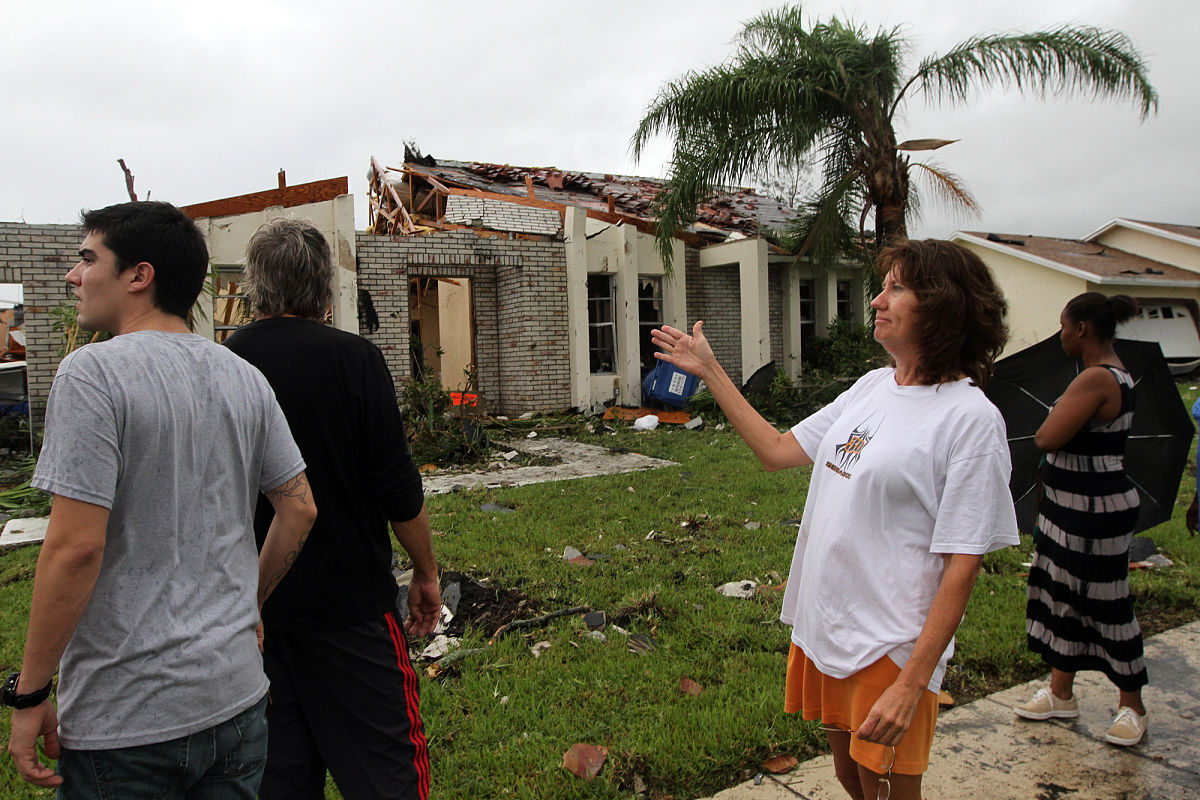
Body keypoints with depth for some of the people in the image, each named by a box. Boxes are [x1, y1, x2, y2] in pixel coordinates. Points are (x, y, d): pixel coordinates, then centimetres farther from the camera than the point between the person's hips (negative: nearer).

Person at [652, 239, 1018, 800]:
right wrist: (710, 372, 9)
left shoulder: (970, 418, -17)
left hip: (890, 648, -7)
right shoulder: (871, 386, 6)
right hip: (822, 627, 7)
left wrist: (911, 684, -20)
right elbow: (778, 451, 10)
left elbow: (961, 565, -18)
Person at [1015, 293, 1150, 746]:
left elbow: (1047, 438, -24)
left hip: (1096, 510, -11)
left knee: (1105, 605, 3)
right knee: (1063, 597, 16)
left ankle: (1132, 708, 21)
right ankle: (1061, 695, 28)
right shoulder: (1114, 375, 11)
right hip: (1073, 506, 11)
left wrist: (1053, 416, -7)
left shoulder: (1096, 379, -23)